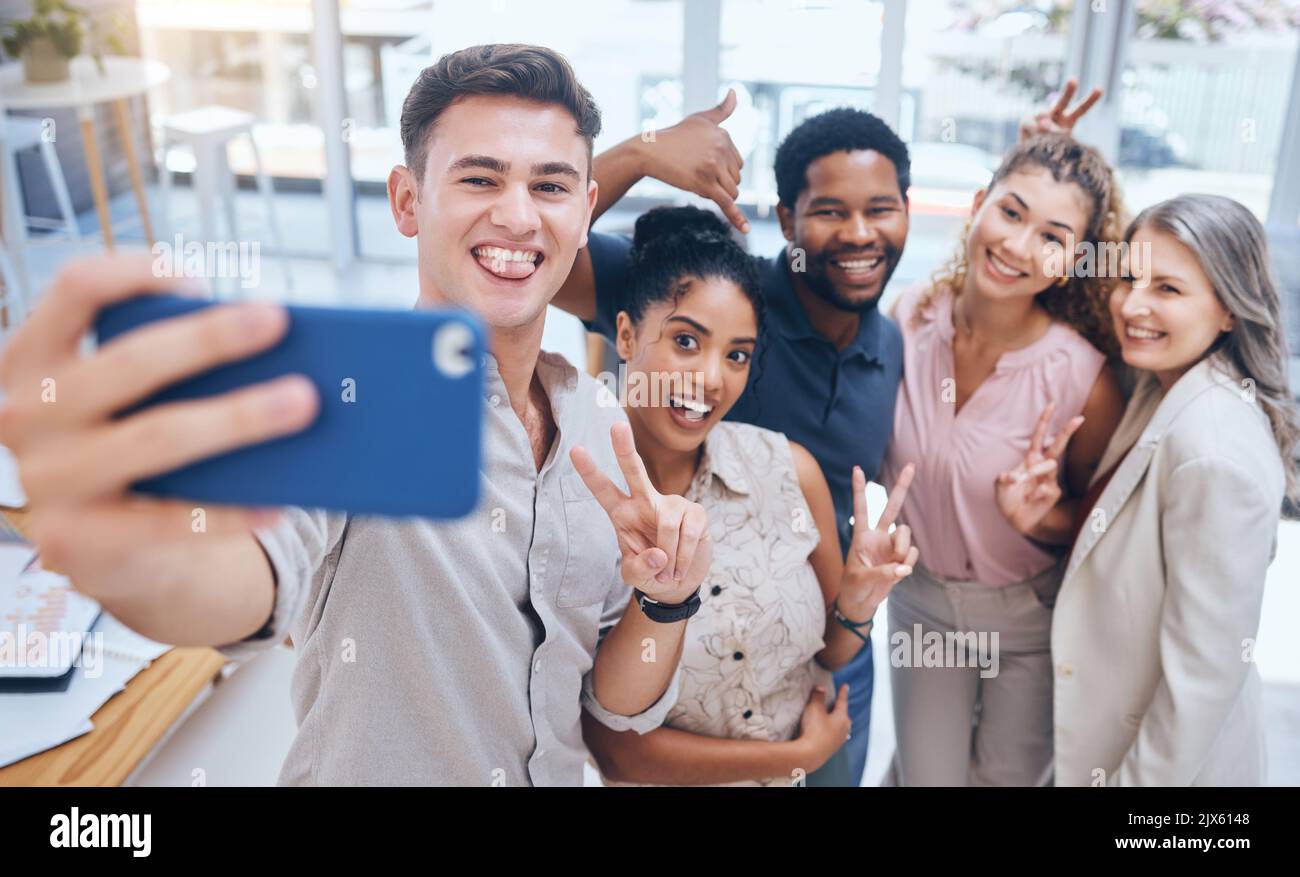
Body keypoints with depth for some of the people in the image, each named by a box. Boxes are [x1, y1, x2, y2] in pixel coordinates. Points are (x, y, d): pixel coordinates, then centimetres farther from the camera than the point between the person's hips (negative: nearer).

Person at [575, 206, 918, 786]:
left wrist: (856, 605, -22)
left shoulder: (792, 470, -15)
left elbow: (829, 654, -3)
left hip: (799, 775, 3)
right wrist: (801, 754, -14)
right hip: (658, 781, -2)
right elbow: (612, 746, -18)